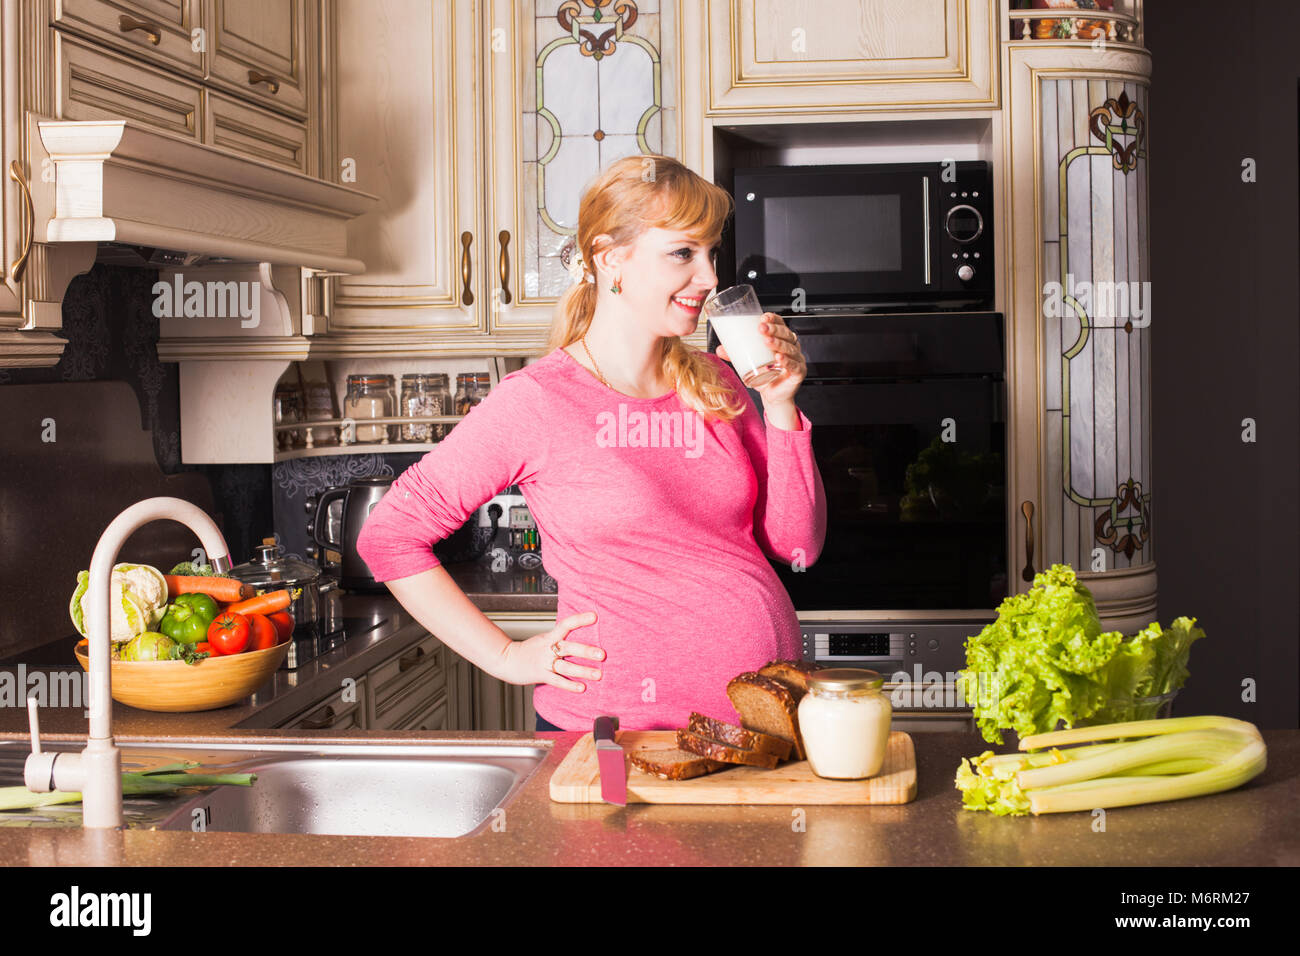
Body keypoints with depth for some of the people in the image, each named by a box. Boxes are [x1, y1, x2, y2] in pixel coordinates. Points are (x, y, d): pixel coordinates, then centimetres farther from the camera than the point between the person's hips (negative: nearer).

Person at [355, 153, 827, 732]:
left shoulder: (715, 385, 7)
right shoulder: (537, 401, -10)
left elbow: (798, 546, 7)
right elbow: (388, 537, -6)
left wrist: (780, 406, -3)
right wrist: (506, 656, -7)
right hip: (621, 727, -5)